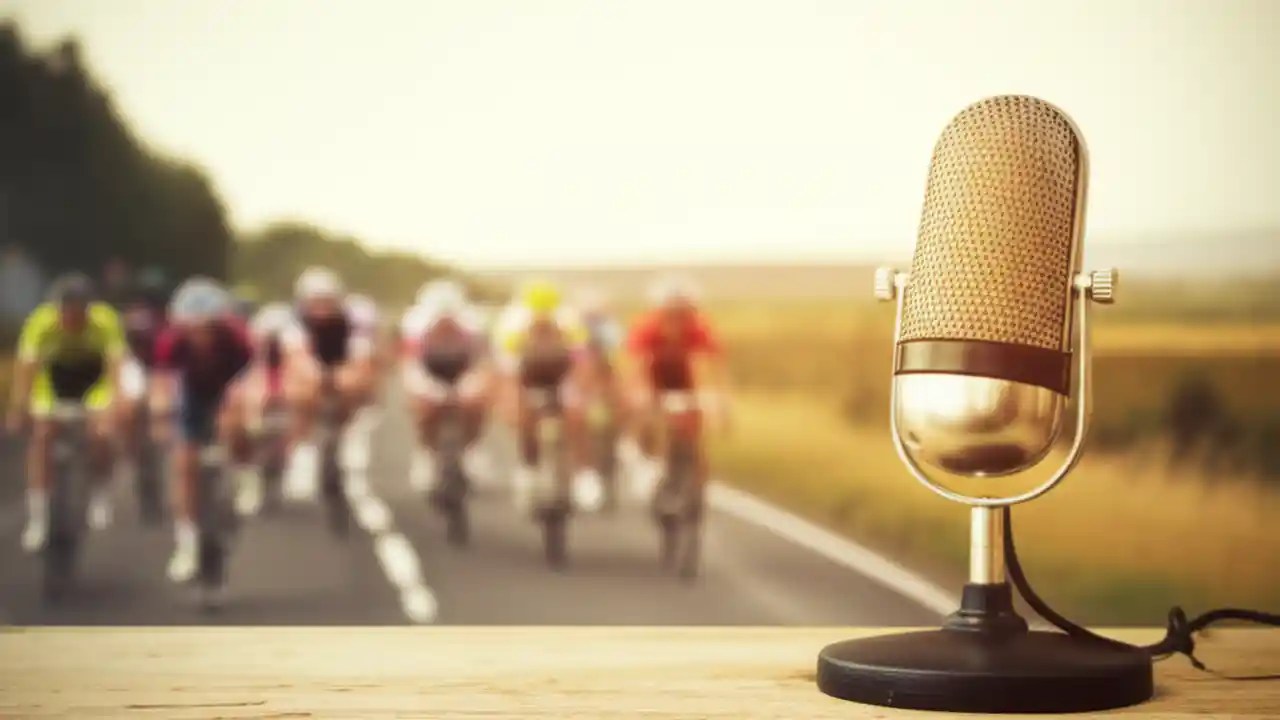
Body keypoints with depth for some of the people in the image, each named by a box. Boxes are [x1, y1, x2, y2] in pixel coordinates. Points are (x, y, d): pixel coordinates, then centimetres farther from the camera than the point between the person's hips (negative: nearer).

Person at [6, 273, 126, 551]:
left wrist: (115, 408, -49)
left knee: (100, 433, -21)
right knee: (41, 435, -14)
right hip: (54, 373, 1)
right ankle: (37, 517, -5)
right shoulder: (41, 323, -32)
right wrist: (17, 411, -47)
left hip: (94, 374, -1)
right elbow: (26, 367, -36)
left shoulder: (106, 322, -33)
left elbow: (116, 366, -37)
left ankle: (101, 495, 6)